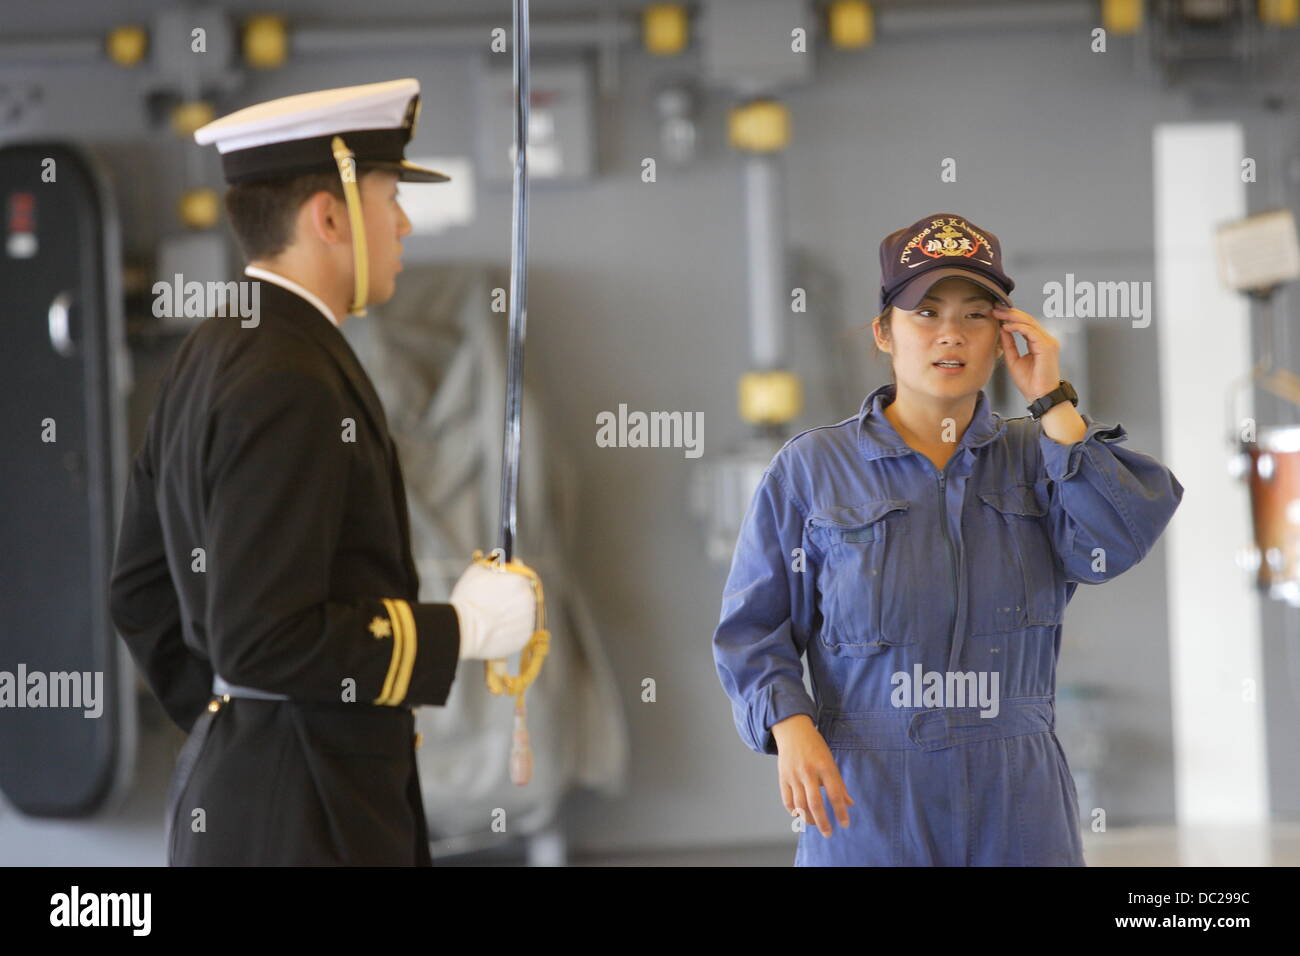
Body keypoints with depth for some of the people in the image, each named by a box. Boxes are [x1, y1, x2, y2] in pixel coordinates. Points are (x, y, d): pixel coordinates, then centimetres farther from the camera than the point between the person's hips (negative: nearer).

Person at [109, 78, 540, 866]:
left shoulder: (210, 358, 11)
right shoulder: (288, 388, -19)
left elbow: (143, 591, 17)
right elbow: (264, 637, -24)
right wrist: (462, 630, -15)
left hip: (229, 779, 10)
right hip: (304, 821, -10)